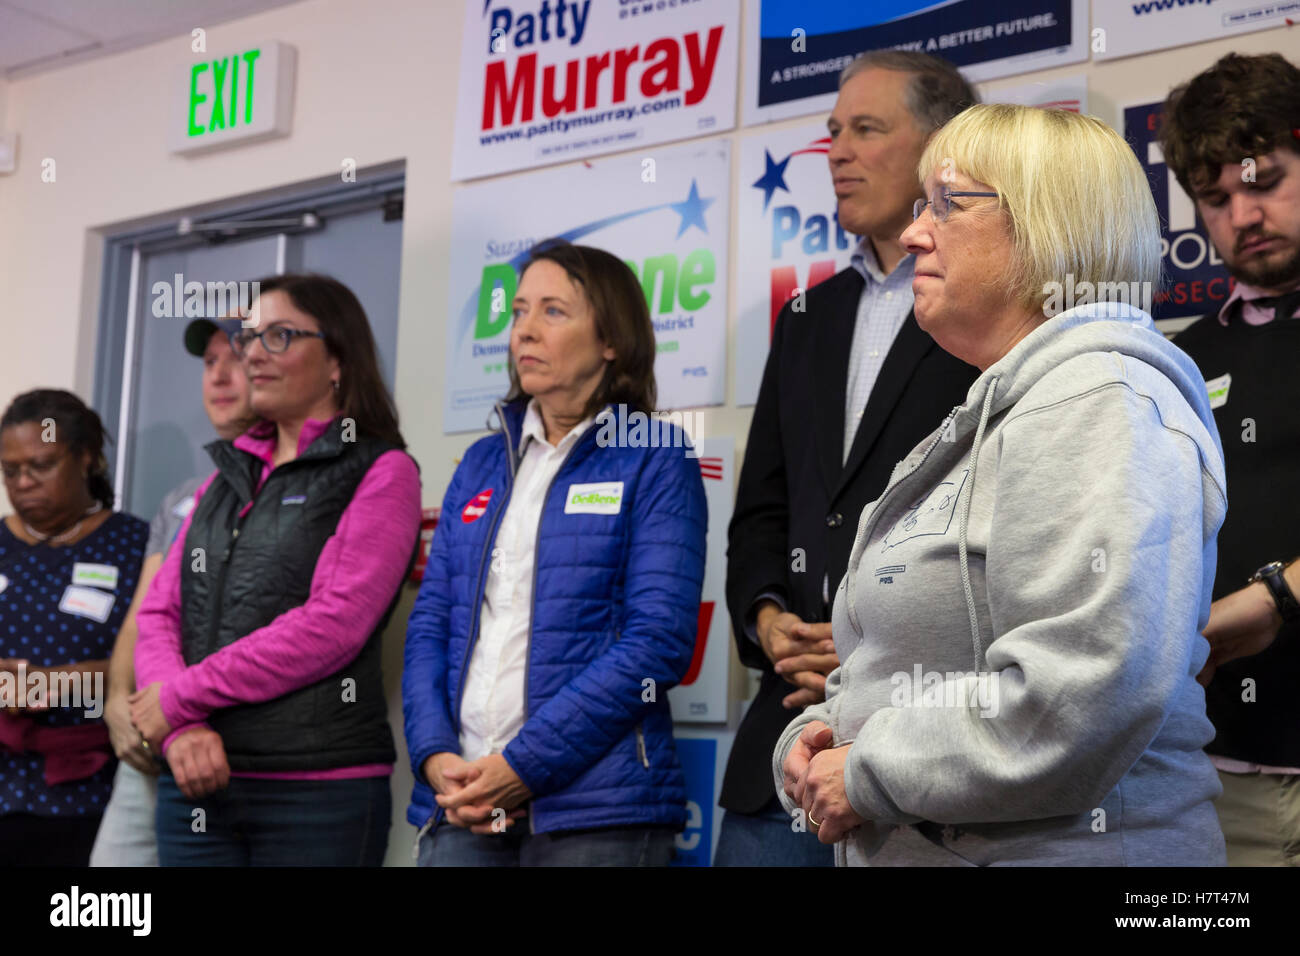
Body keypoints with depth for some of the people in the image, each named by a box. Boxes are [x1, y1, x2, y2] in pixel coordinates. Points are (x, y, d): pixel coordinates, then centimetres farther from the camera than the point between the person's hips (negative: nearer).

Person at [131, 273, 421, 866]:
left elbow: (332, 626, -14)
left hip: (318, 789, -5)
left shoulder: (381, 472, -2)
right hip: (196, 782, 5)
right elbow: (159, 613, 9)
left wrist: (181, 697, -11)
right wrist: (181, 729, -9)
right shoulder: (228, 474, 17)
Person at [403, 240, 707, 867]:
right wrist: (435, 756, -6)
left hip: (595, 807, -4)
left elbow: (658, 639, -11)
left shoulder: (656, 460, -1)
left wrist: (524, 764, -15)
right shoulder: (481, 464, 14)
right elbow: (429, 623, 10)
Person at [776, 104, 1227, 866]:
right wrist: (816, 735, 0)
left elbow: (1089, 689, -28)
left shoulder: (1100, 402, -15)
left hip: (1057, 845, -9)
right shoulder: (993, 413, 16)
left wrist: (869, 779, -18)